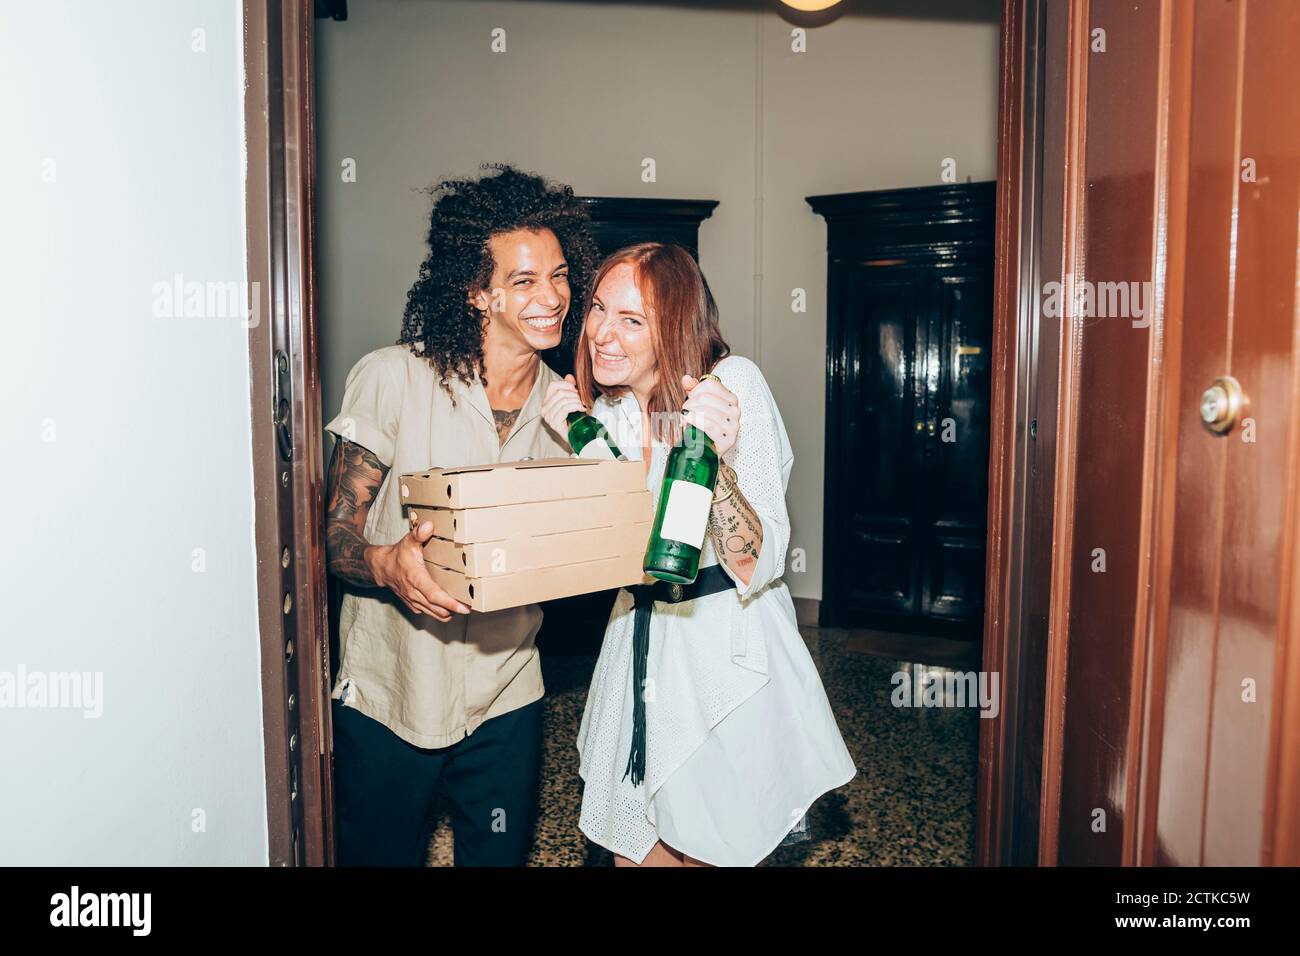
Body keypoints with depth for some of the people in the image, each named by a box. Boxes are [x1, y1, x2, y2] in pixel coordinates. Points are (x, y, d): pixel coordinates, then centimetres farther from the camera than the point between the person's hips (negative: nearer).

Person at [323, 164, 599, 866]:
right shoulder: (392, 378, -15)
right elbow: (334, 534, -12)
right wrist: (386, 565, -33)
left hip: (506, 700, 3)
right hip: (387, 696, -3)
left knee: (502, 856, 19)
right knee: (380, 855, 16)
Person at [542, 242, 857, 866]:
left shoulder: (734, 382, -18)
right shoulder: (607, 405, 0)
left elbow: (756, 568, -22)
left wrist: (717, 461, -39)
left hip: (730, 654, -5)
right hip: (640, 644, 5)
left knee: (712, 852, 12)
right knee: (633, 851, 17)